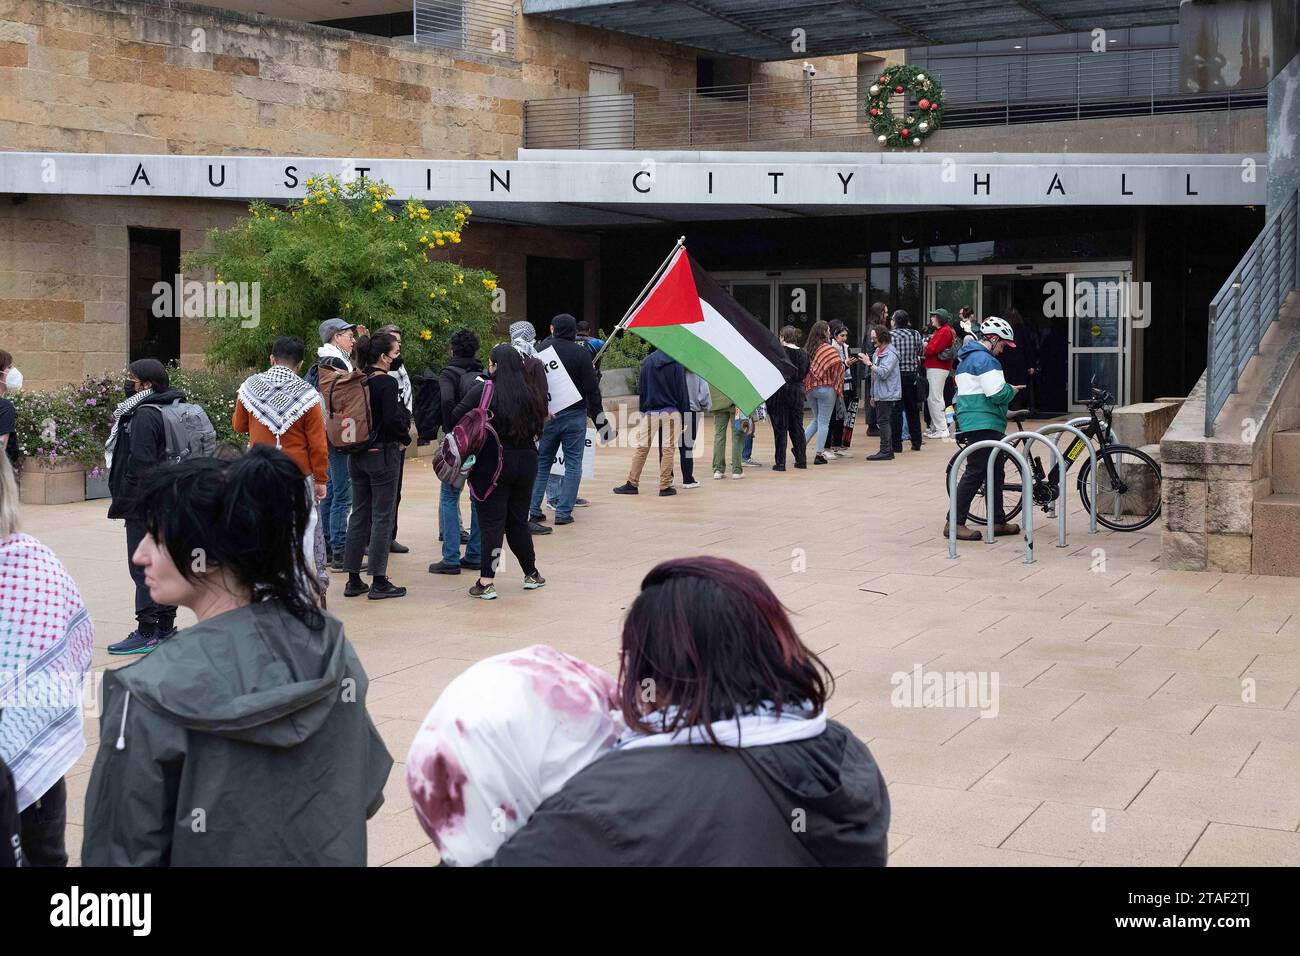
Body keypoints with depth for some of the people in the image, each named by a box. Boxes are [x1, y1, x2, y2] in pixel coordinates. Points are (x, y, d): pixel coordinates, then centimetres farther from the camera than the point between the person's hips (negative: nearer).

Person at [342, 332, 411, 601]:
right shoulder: (387, 383, -15)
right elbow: (392, 420, -20)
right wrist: (405, 438, -3)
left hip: (357, 454, 7)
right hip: (382, 453, -7)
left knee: (359, 514, 13)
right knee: (382, 516, 0)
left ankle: (353, 580, 17)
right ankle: (379, 582, 4)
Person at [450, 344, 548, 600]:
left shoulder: (483, 390, -9)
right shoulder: (533, 393, 3)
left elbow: (458, 417, -12)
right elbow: (540, 426, 9)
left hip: (493, 464, -4)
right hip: (526, 462, 4)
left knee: (492, 522, -2)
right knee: (519, 520, 18)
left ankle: (486, 582, -6)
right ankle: (531, 574, 27)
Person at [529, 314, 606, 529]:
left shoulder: (543, 349, 0)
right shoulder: (582, 353, -7)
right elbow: (591, 388, -9)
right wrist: (598, 415, -3)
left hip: (546, 415, 3)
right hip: (575, 415, -3)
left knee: (541, 462, 12)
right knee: (573, 464, 5)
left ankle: (533, 509, 10)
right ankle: (563, 512, 1)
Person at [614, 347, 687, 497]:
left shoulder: (646, 361, 3)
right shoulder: (677, 363, -5)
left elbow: (641, 389, 5)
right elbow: (681, 390, -5)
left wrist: (641, 411, 9)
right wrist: (685, 412, -1)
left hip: (650, 412, 2)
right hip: (671, 412, -2)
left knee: (641, 448, 8)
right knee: (668, 449, 2)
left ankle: (632, 483, 10)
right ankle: (665, 486, 3)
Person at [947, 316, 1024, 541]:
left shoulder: (968, 357, 20)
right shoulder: (984, 359, -13)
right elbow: (997, 394, -20)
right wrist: (1012, 390, 0)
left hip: (972, 421, 11)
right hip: (983, 424, -11)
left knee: (994, 472, 15)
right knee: (976, 472, -10)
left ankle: (998, 522, 20)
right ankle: (955, 523, -10)